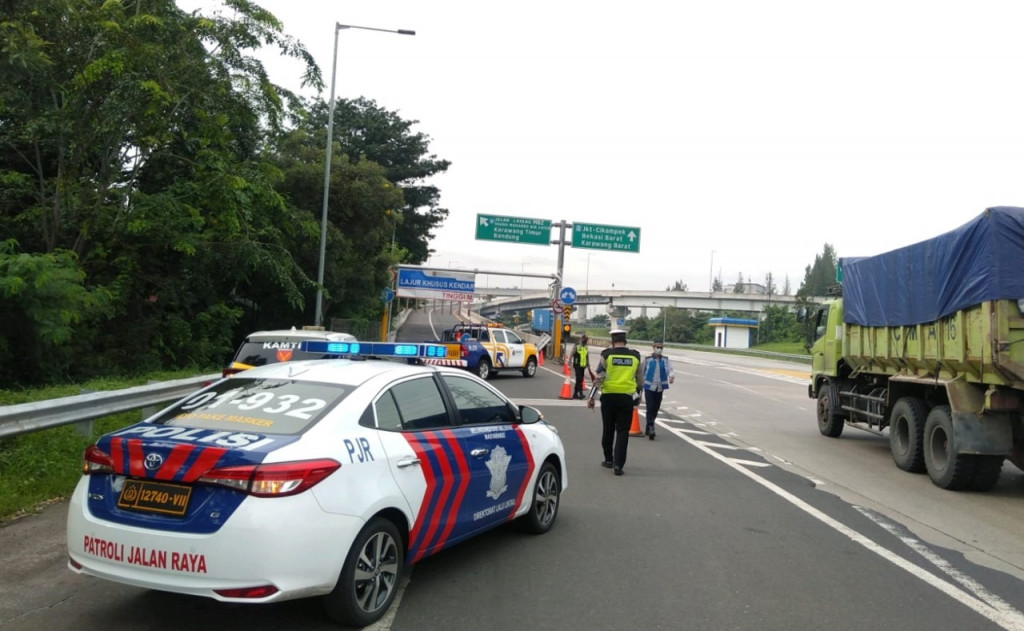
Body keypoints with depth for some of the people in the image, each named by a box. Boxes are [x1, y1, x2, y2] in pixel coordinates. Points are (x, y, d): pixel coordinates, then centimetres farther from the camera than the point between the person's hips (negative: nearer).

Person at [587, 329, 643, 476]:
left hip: (609, 396, -1)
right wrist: (639, 396, 27)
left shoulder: (607, 355, -3)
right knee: (622, 431, 3)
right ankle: (618, 464, -5)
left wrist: (591, 397, -3)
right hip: (627, 397, 1)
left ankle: (608, 459, 26)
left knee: (608, 429, 14)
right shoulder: (635, 356, 5)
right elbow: (640, 380, 13)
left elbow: (599, 377, -7)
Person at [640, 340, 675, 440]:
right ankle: (651, 428, -16)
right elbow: (641, 372, 5)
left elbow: (670, 369, -7)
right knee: (650, 408, -13)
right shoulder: (647, 359, -1)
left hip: (660, 388, 3)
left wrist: (671, 376, -29)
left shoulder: (666, 360, 7)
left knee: (656, 408, 10)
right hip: (649, 387, -3)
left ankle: (648, 428, 24)